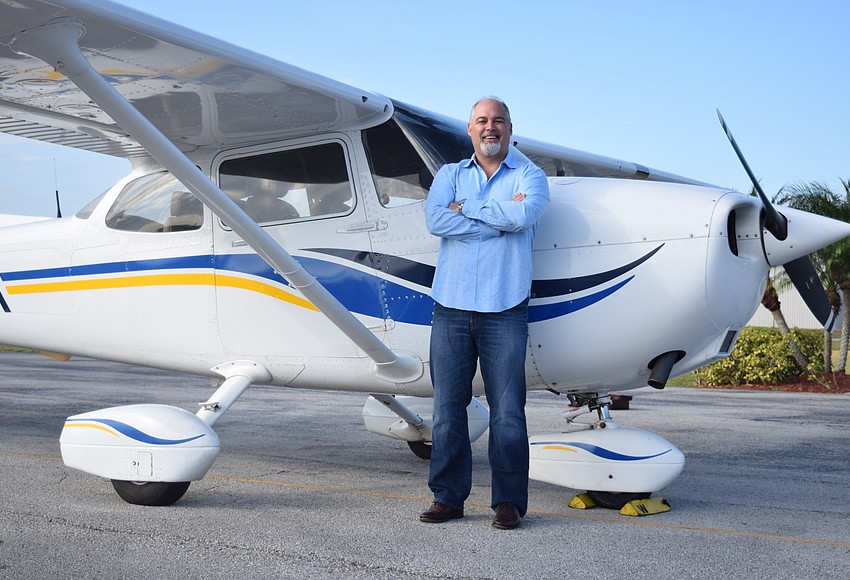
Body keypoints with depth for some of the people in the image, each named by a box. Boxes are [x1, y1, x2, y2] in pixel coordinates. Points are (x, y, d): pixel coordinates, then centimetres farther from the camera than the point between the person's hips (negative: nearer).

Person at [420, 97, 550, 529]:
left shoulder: (530, 175, 10)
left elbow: (525, 214, -14)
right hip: (451, 305, 3)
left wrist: (467, 207, -5)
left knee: (507, 410, -3)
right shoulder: (450, 175, 15)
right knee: (447, 408, 4)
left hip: (504, 309, -2)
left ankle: (509, 500, 7)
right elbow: (435, 220, -6)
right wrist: (502, 216, -8)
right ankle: (448, 496, 14)